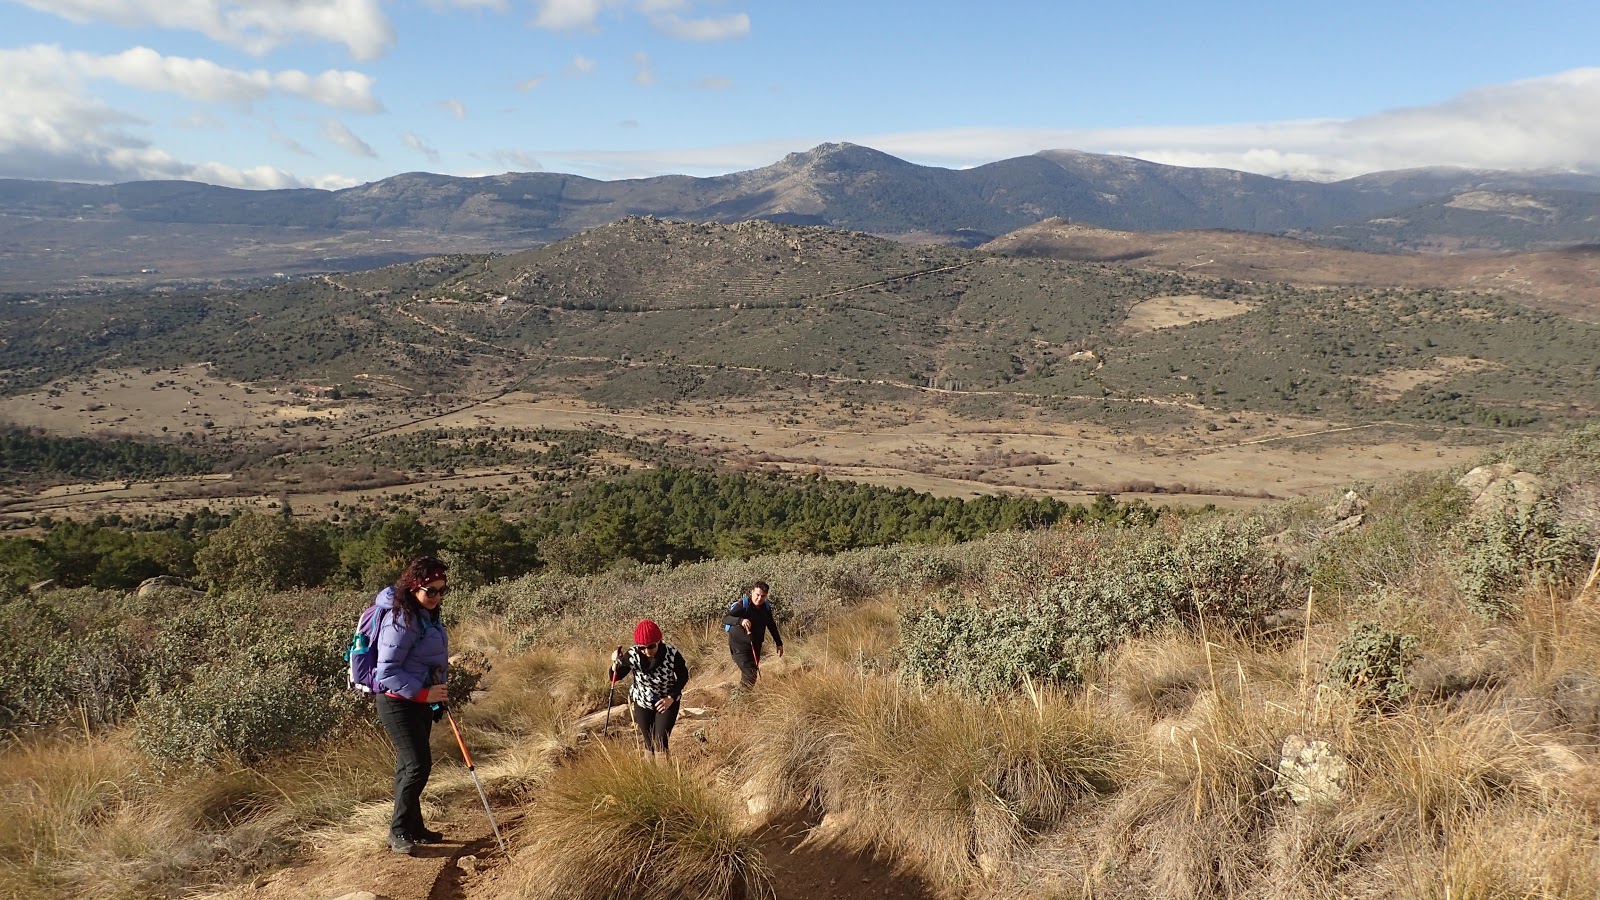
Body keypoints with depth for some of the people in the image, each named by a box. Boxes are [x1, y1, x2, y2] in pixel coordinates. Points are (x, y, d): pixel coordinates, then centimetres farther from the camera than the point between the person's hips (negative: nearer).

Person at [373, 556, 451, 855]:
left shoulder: (427, 614, 6)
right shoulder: (400, 620, -22)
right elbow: (387, 671, -23)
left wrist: (439, 695, 15)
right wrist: (424, 693, -24)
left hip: (420, 701, 9)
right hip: (398, 703, -9)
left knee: (411, 766, 16)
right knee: (417, 765, -9)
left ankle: (414, 827, 25)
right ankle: (399, 832, 5)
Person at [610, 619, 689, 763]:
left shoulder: (672, 653, -28)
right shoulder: (632, 655, -25)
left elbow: (683, 676, -10)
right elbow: (616, 677, -11)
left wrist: (671, 697, -20)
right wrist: (615, 663, -32)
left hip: (668, 701, -2)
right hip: (642, 702, 2)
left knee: (661, 742, -8)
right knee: (649, 743, 9)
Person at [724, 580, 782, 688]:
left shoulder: (766, 607, 0)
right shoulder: (742, 605, -19)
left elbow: (772, 626, 16)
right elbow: (725, 619, -30)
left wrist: (779, 643, 19)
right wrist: (740, 620, -49)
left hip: (755, 646, 7)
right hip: (740, 646, -7)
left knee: (753, 674, 12)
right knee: (749, 675, -18)